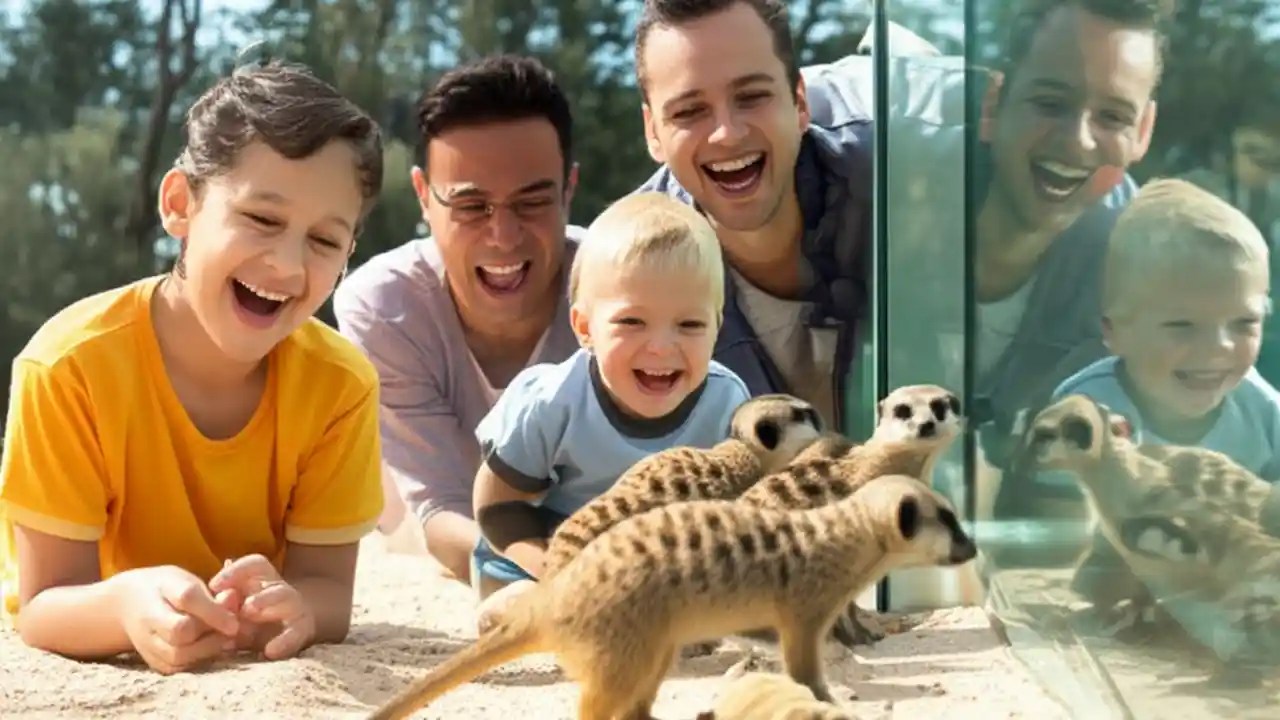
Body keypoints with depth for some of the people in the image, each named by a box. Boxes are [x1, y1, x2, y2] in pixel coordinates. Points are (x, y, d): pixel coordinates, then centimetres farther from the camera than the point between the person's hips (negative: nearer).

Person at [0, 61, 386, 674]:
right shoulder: (72, 364, -22)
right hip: (87, 674, -1)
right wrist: (128, 604, -41)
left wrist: (288, 610, -37)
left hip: (259, 678, 2)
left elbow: (328, 595, -14)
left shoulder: (341, 384, -15)